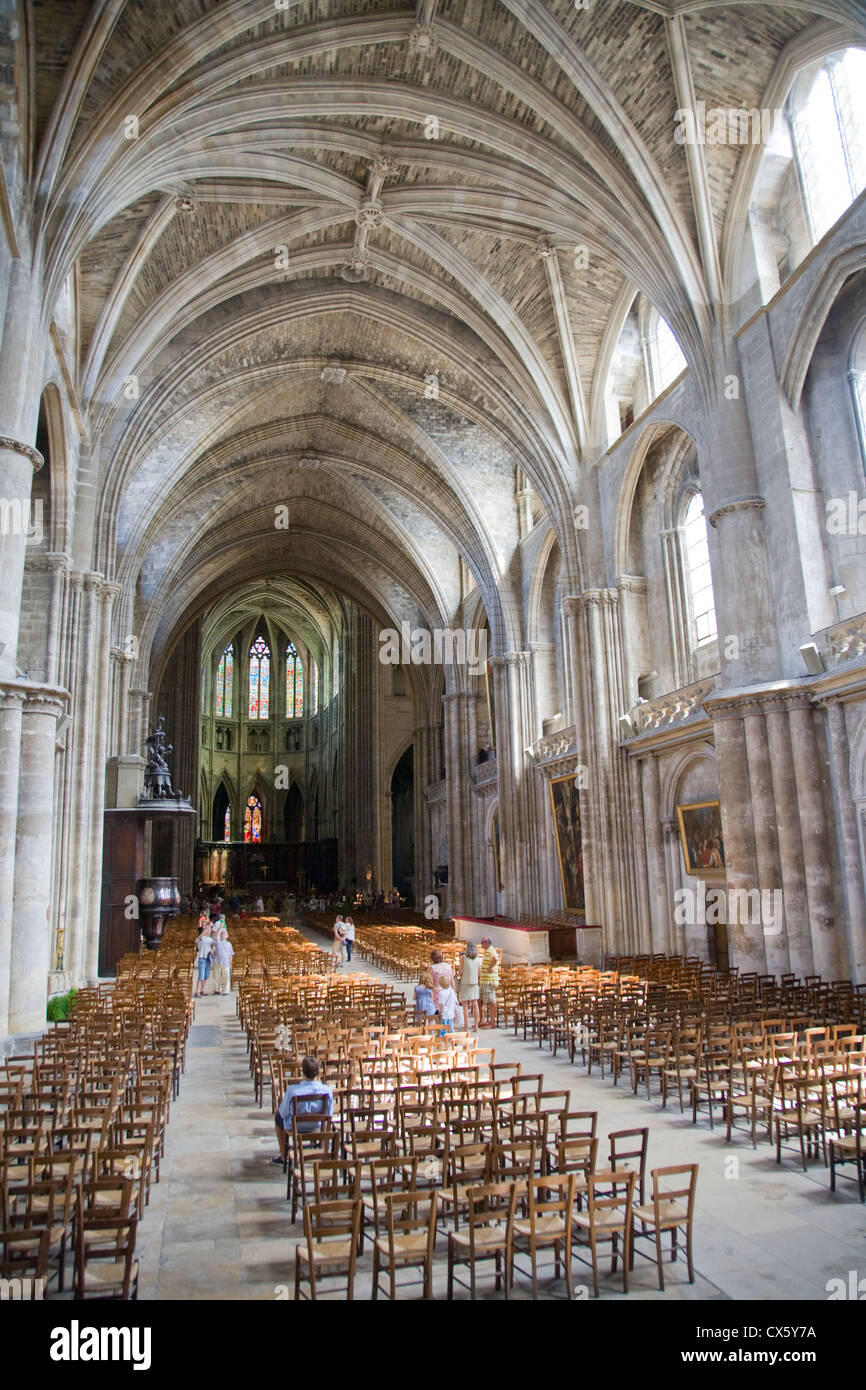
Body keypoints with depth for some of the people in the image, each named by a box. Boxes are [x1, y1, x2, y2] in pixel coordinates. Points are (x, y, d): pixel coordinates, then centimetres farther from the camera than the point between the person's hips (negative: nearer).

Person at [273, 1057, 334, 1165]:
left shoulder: (292, 1090, -32)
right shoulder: (327, 1090, -25)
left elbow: (284, 1113, -17)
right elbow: (329, 1113, -10)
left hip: (294, 1128, -3)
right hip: (317, 1127, 3)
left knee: (278, 1115, 30)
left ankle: (284, 1158, 38)